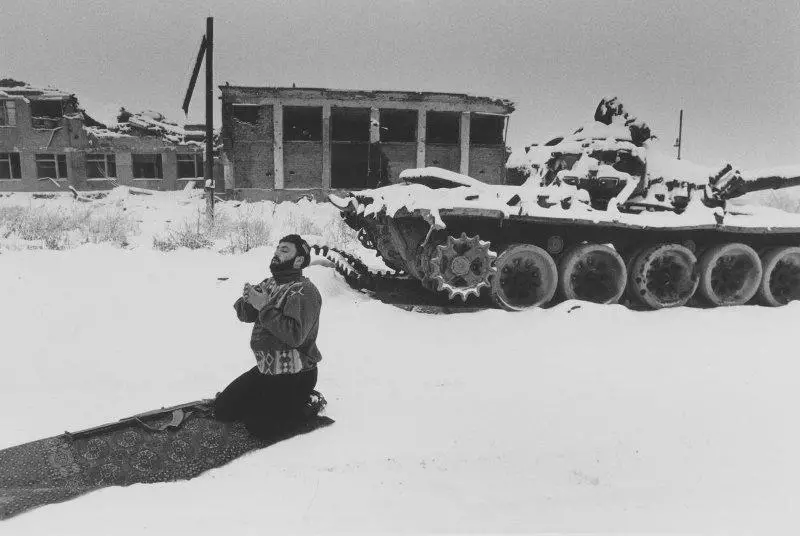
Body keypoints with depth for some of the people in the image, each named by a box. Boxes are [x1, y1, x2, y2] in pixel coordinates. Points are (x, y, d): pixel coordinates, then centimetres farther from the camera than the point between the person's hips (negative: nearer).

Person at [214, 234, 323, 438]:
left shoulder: (304, 291, -19)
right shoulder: (269, 284, 8)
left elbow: (295, 335, -30)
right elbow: (244, 314, 5)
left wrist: (264, 307, -28)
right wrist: (248, 300, -18)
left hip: (295, 377, -8)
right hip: (265, 368, 8)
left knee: (257, 426, -12)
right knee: (222, 409, 9)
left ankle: (303, 405, 10)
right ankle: (273, 401, 24)